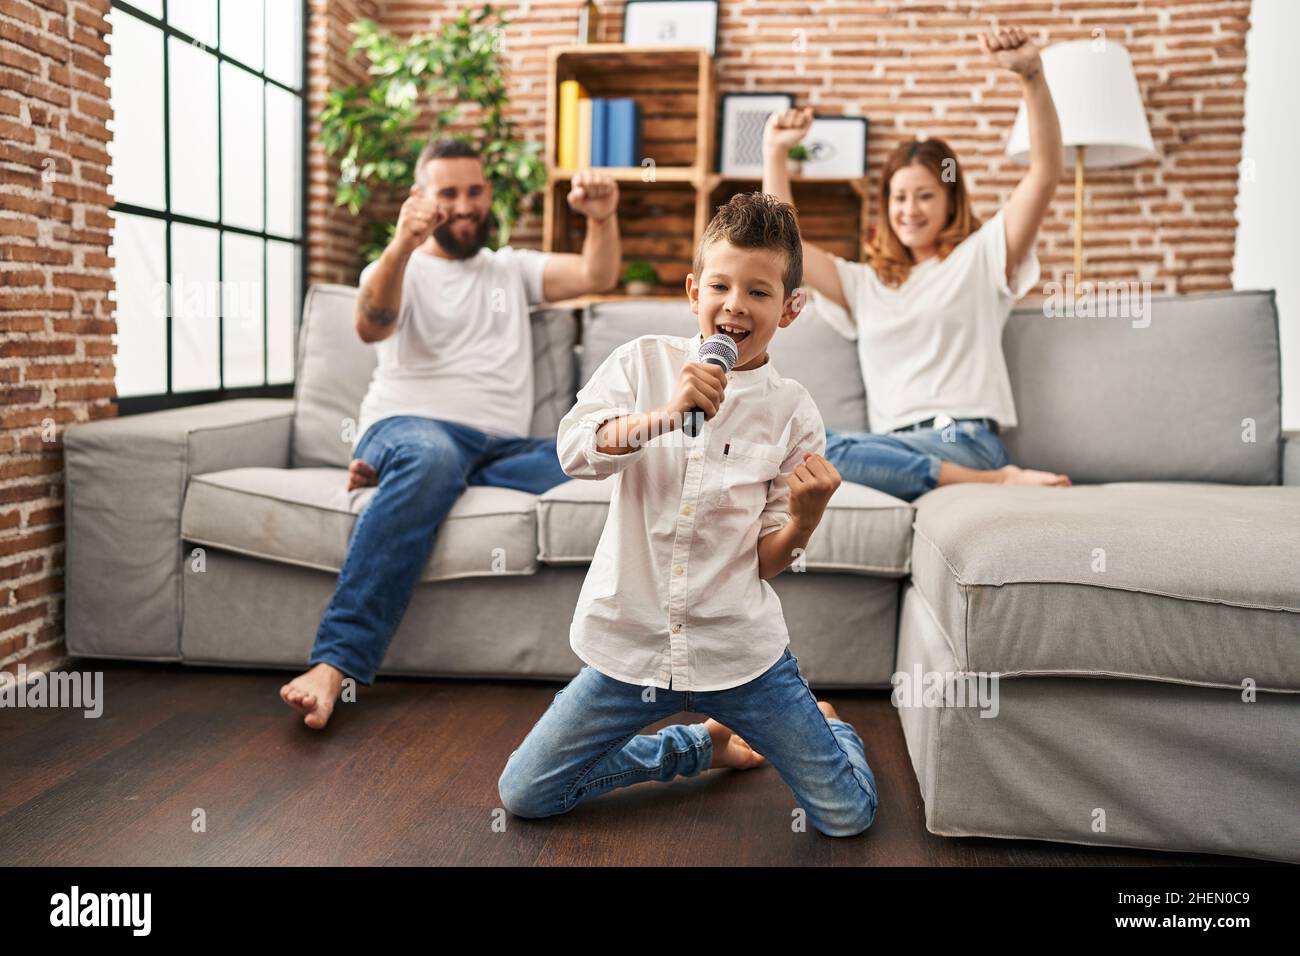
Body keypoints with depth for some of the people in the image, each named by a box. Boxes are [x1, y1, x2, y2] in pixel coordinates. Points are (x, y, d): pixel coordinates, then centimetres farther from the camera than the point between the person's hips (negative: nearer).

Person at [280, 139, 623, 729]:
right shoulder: (400, 271, 14)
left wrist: (602, 219, -10)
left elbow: (597, 277, 11)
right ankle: (336, 662, -48)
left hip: (504, 447, 4)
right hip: (409, 425, -3)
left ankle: (397, 477, -25)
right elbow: (371, 327, -10)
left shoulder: (512, 269, 26)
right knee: (431, 457, -43)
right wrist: (401, 246, -27)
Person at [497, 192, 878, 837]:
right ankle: (704, 744, 24)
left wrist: (805, 516, -20)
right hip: (632, 638, 1)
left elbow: (767, 562, 0)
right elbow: (576, 453, -18)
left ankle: (824, 724, 35)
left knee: (848, 815, -3)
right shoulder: (645, 361, -2)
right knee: (523, 795, 5)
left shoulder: (793, 413, -3)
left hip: (738, 646, -1)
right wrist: (665, 415, -33)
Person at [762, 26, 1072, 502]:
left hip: (966, 444, -5)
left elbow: (1045, 173, 1)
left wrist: (1031, 74, -11)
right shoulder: (865, 283, 27)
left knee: (820, 449, -32)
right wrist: (775, 153, 16)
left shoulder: (980, 258, 14)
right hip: (897, 450, 5)